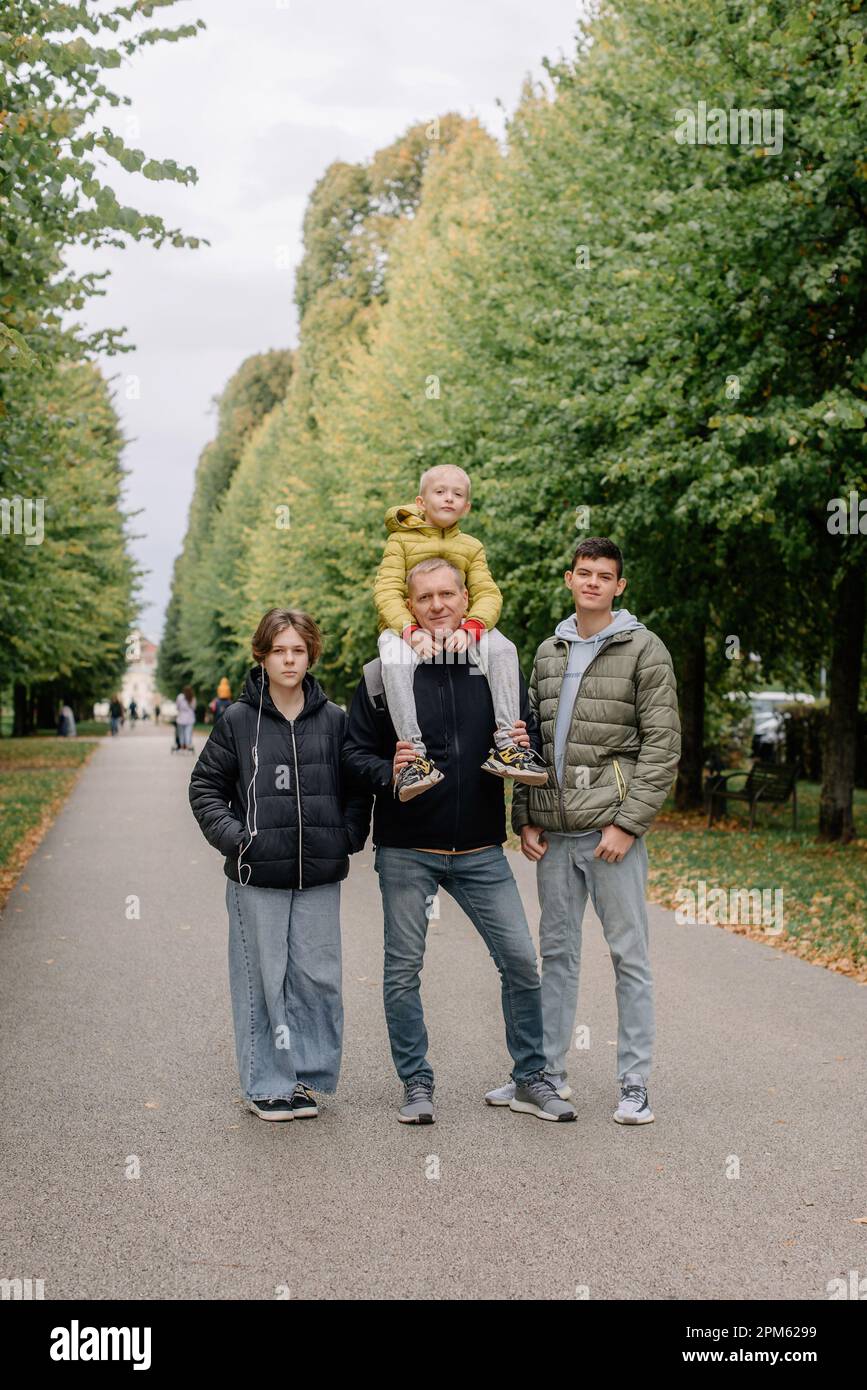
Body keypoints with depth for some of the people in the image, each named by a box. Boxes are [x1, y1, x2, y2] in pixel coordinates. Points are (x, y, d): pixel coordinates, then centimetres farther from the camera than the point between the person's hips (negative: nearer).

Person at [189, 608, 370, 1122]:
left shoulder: (334, 720, 6)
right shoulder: (238, 721, 1)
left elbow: (358, 787, 15)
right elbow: (206, 786, 6)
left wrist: (349, 837, 2)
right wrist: (235, 837, -6)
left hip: (320, 875, 2)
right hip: (258, 876, -2)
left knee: (318, 978, 4)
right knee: (265, 980, 2)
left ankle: (309, 1075, 18)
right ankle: (268, 1084, 12)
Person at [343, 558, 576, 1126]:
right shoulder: (383, 674, -2)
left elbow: (530, 736, 15)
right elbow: (354, 754, 1)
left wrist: (523, 746, -8)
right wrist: (387, 771, -20)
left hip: (481, 851, 2)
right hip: (406, 851, -1)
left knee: (521, 960, 1)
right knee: (403, 971, 5)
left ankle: (531, 1080, 17)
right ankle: (417, 1085, 20)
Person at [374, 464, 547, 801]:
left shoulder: (471, 548, 17)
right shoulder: (401, 540, 6)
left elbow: (488, 593, 1)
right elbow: (387, 592, -7)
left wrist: (471, 628, -23)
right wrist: (411, 631, -27)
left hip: (457, 630, 3)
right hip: (404, 626, -3)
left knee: (503, 647, -24)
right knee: (396, 657, -37)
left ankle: (505, 740, -28)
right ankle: (413, 751, -44)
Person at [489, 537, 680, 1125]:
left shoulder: (643, 649, -2)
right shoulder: (549, 652, 15)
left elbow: (662, 744, -8)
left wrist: (628, 822, -15)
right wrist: (524, 818, 7)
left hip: (612, 829, -5)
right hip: (554, 832, 5)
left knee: (630, 955, -1)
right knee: (557, 953, 13)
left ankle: (635, 1085, 6)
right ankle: (547, 1072, 22)